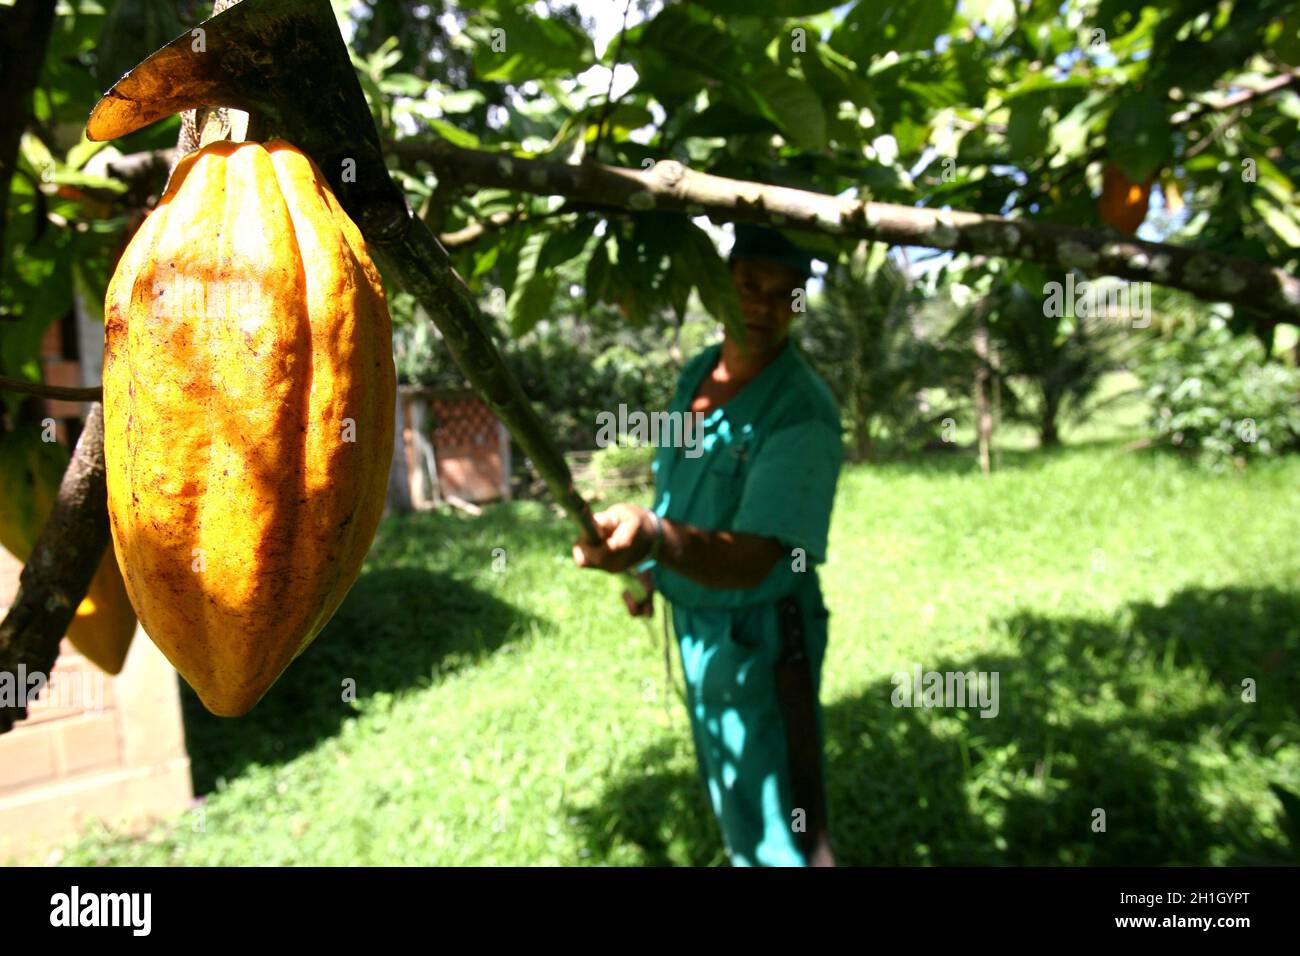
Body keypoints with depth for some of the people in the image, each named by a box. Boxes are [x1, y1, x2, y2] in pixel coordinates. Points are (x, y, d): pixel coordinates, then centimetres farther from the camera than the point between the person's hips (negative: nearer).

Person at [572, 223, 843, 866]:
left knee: (775, 830, 6)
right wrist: (647, 567, 12)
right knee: (725, 792, 27)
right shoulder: (696, 374, 0)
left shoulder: (803, 412, -24)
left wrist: (656, 537, -49)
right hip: (692, 620, 7)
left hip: (758, 639, -7)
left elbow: (751, 561, -32)